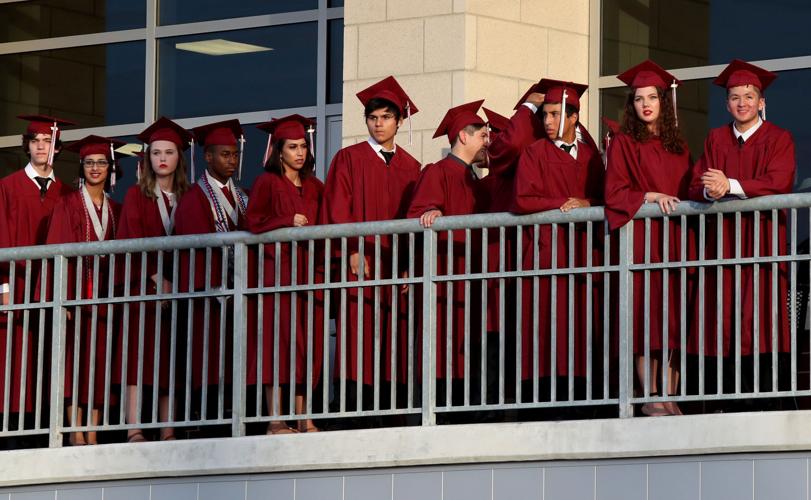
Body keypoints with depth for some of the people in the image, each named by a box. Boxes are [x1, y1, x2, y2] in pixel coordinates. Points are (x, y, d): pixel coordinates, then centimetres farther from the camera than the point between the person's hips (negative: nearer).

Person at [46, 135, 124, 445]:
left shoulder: (115, 210, 14)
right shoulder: (69, 205, 1)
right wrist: (63, 297, -17)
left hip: (104, 293, 4)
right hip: (75, 290, -4)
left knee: (99, 361, 0)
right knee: (75, 359, -7)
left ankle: (92, 434, 0)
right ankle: (76, 433, -8)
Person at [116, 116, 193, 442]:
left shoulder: (187, 198, 14)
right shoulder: (137, 195, 7)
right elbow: (131, 241, -4)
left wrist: (173, 283, -5)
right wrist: (157, 278, -14)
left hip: (175, 289, 3)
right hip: (142, 287, -3)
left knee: (170, 360, -2)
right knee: (138, 356, -11)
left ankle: (168, 433, -5)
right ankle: (134, 430, -18)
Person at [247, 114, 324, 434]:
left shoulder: (315, 187, 18)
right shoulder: (267, 183, 2)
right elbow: (254, 223, -4)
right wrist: (289, 223, -14)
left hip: (308, 269, 5)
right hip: (277, 268, -5)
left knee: (307, 342, 1)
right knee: (278, 338, -10)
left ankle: (302, 419, 1)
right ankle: (275, 420, -13)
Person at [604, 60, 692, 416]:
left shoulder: (677, 146, 17)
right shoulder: (624, 144, 4)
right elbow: (614, 193, -5)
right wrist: (651, 196, -16)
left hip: (674, 238, 4)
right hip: (640, 236, -4)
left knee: (673, 314, -1)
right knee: (646, 311, -10)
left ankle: (670, 395, -1)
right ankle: (651, 397, -10)